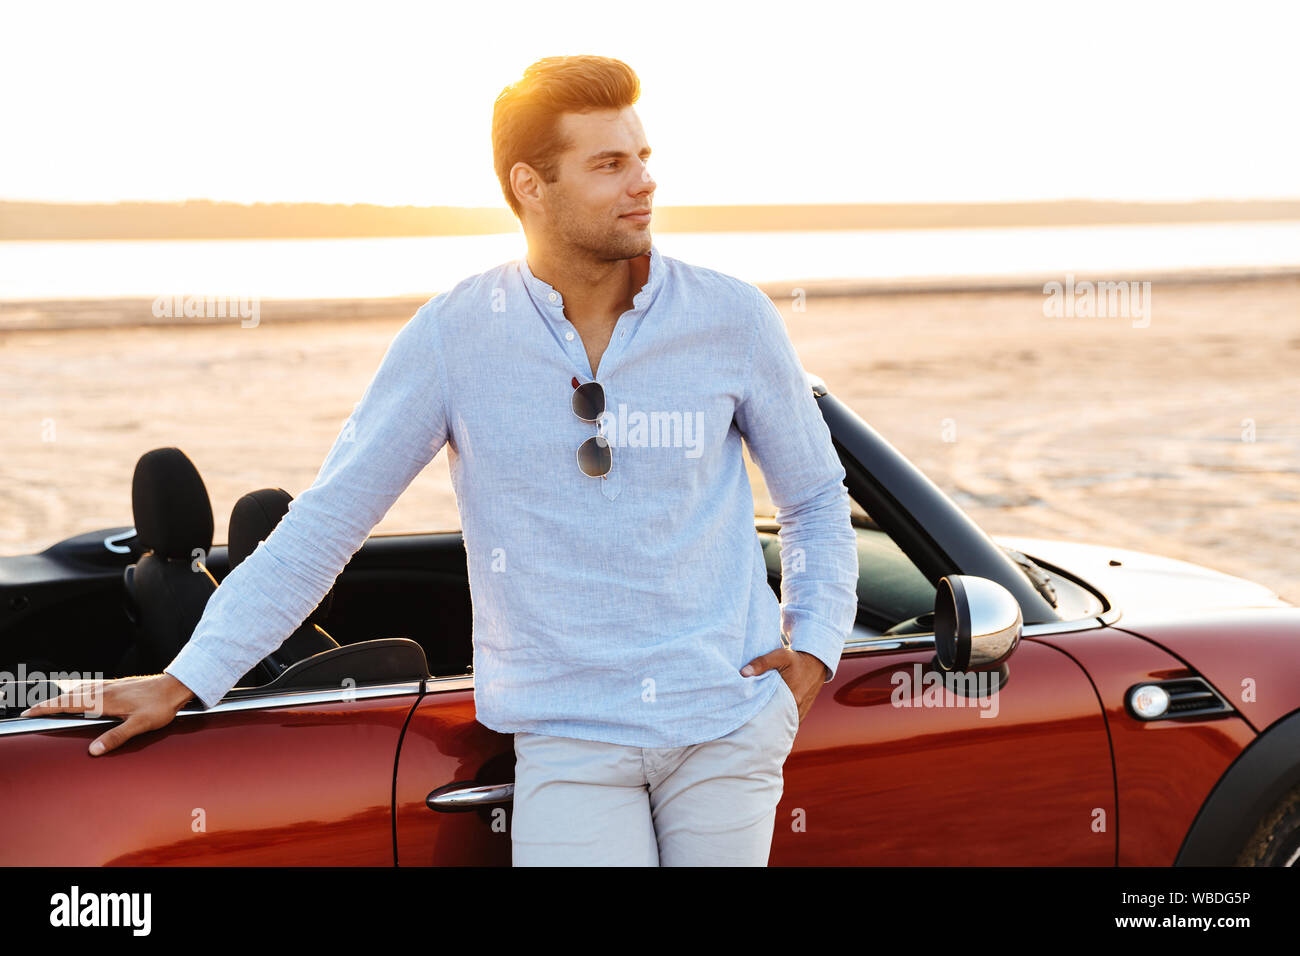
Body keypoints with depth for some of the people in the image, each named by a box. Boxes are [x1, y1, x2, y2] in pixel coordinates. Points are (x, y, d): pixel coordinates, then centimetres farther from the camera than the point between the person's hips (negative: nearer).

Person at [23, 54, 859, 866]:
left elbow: (816, 497, 14)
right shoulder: (454, 336, -4)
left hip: (727, 722, 2)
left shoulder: (732, 317, 0)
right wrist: (187, 679, -3)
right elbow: (328, 518, 0)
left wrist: (813, 648, 0)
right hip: (570, 736, -1)